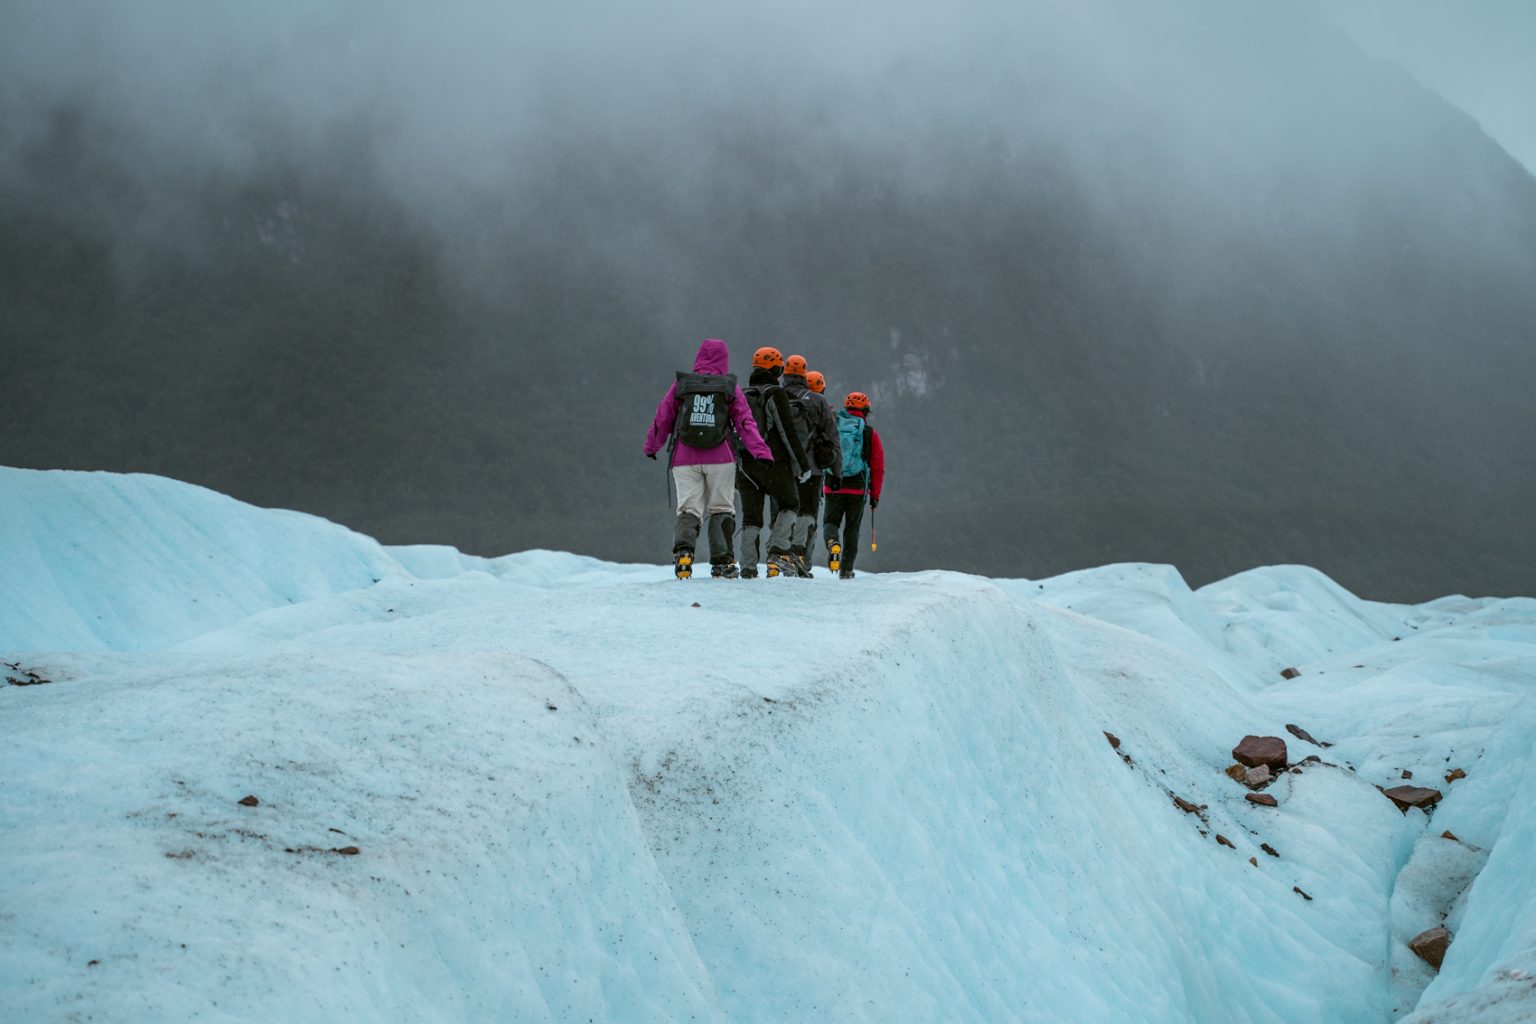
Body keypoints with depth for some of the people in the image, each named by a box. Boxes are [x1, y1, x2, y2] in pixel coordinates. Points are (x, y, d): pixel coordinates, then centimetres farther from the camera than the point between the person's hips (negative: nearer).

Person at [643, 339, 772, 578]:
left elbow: (662, 419, 9)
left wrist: (651, 447, 24)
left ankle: (683, 549, -24)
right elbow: (745, 423, -4)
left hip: (685, 460, 1)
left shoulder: (681, 385, 5)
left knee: (688, 508, 3)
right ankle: (722, 562, 3)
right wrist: (762, 452, -6)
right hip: (721, 459, -1)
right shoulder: (730, 388, 3)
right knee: (721, 509, 9)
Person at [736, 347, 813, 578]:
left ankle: (748, 567, -1)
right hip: (774, 463, -5)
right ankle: (778, 552, -9)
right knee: (788, 505, 10)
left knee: (751, 516, 7)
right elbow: (788, 432, -11)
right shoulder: (776, 394, -6)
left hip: (745, 465, 5)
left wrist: (735, 468, 22)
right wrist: (803, 464, -6)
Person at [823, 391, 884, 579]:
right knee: (851, 529, 12)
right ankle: (846, 569, 11)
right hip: (858, 488, 0)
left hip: (833, 486, 0)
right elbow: (878, 468, 1)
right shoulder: (870, 433, 2)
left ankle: (833, 543, -21)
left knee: (830, 521, 12)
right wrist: (875, 495, 8)